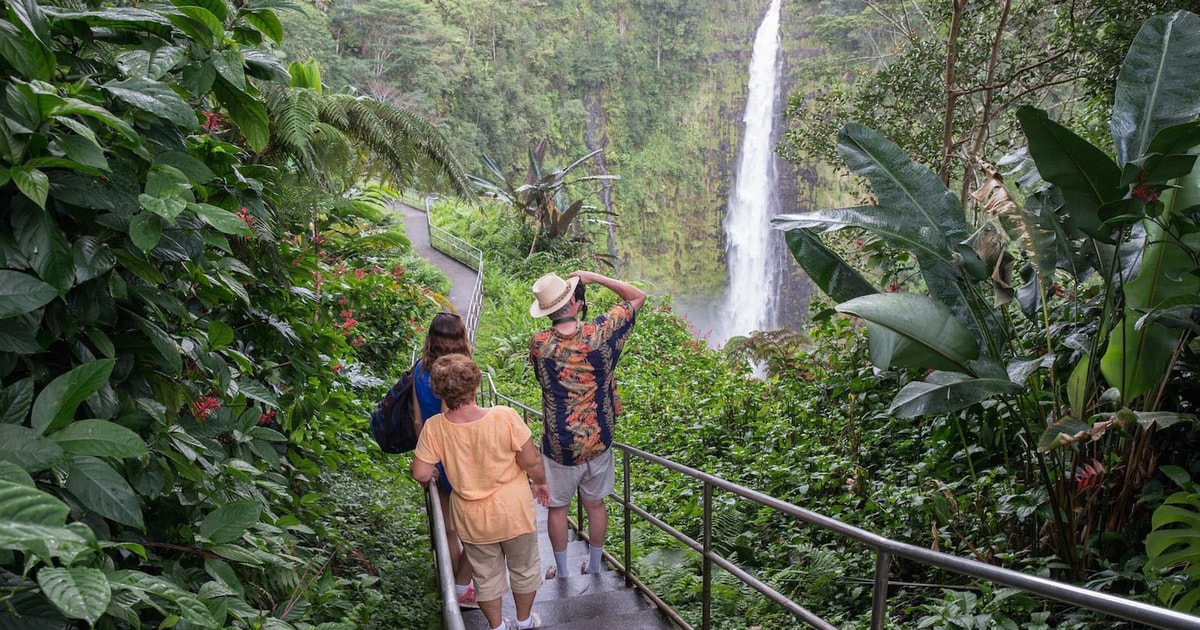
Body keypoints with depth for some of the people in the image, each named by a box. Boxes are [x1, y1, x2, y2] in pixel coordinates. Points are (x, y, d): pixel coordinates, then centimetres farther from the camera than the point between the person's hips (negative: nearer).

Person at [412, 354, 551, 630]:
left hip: (473, 519, 1)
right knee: (524, 569, 26)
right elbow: (531, 461, -18)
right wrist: (539, 482, 2)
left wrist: (431, 476, 10)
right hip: (513, 512, -1)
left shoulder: (434, 428, -20)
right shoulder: (504, 417, -27)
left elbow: (421, 474, -13)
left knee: (486, 576, 25)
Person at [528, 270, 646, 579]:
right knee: (595, 504, 20)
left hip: (559, 444, -1)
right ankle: (594, 564, 37)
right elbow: (637, 296, -1)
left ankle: (561, 569, 33)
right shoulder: (600, 333, -15)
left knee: (557, 507, 18)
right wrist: (594, 277, -2)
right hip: (598, 440, 1)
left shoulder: (539, 344, -14)